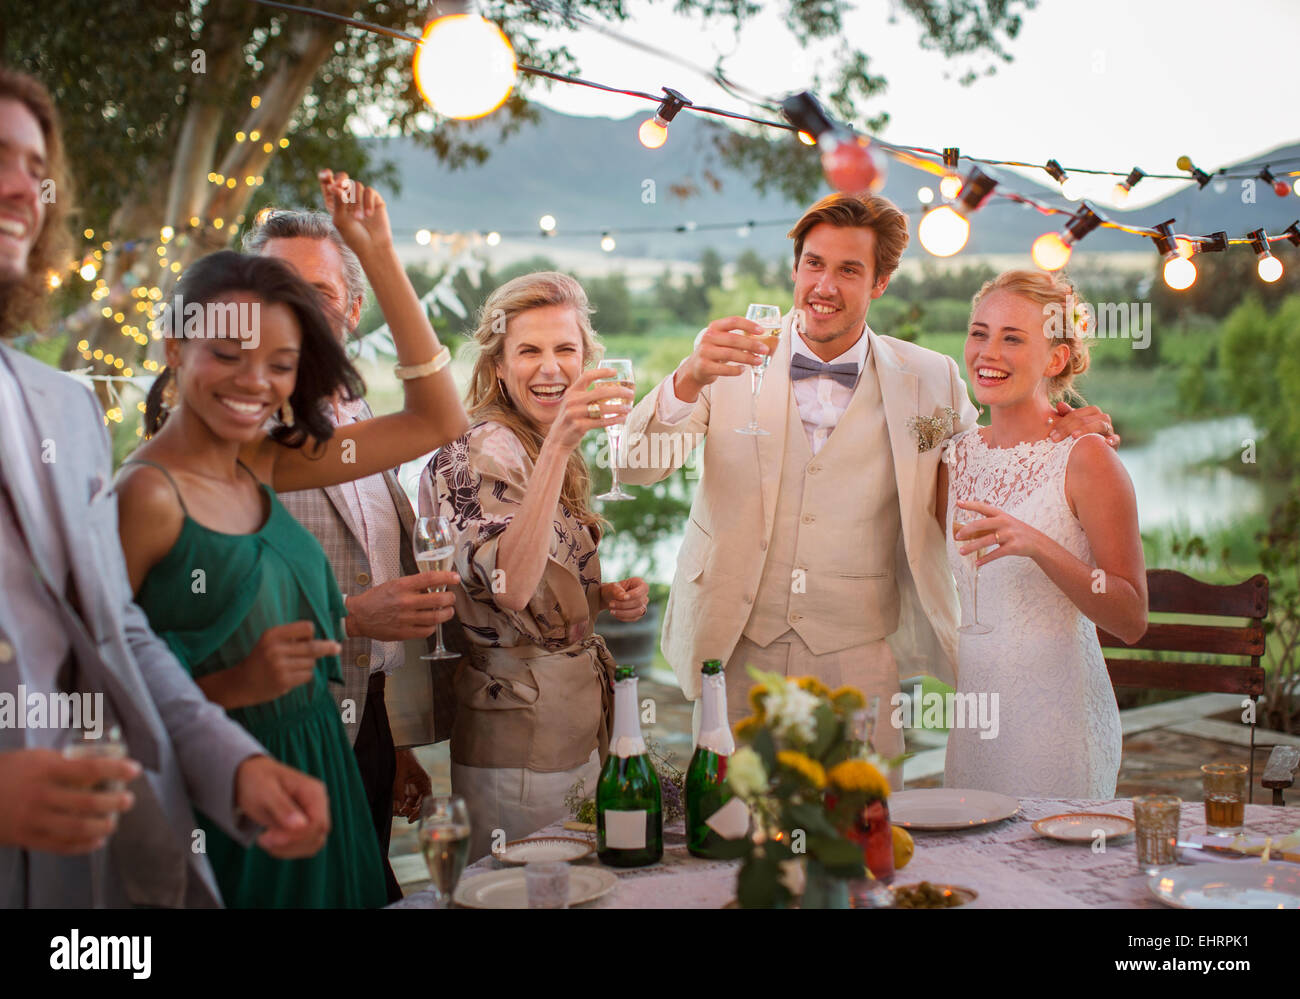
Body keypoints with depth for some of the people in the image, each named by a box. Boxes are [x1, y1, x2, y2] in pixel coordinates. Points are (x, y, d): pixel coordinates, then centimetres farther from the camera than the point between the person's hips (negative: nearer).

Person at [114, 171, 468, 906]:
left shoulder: (262, 465, 4)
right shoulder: (146, 495, -16)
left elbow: (439, 420, 6)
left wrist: (380, 254, 2)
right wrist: (234, 685, -25)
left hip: (314, 774, 7)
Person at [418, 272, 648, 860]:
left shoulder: (543, 453, 12)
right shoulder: (482, 450, -16)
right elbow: (508, 586, -34)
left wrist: (604, 598, 3)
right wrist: (559, 443, -39)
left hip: (575, 733, 9)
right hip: (520, 740, -9)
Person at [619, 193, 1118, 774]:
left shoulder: (930, 379, 1)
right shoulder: (730, 361, -1)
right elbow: (636, 467, -10)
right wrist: (688, 380, -28)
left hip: (857, 661, 0)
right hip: (735, 654, 0)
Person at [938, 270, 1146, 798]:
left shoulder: (1085, 457, -10)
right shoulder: (957, 455, 6)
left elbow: (1132, 621, -14)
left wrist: (1037, 545, -26)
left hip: (1059, 716, -5)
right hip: (973, 709, 5)